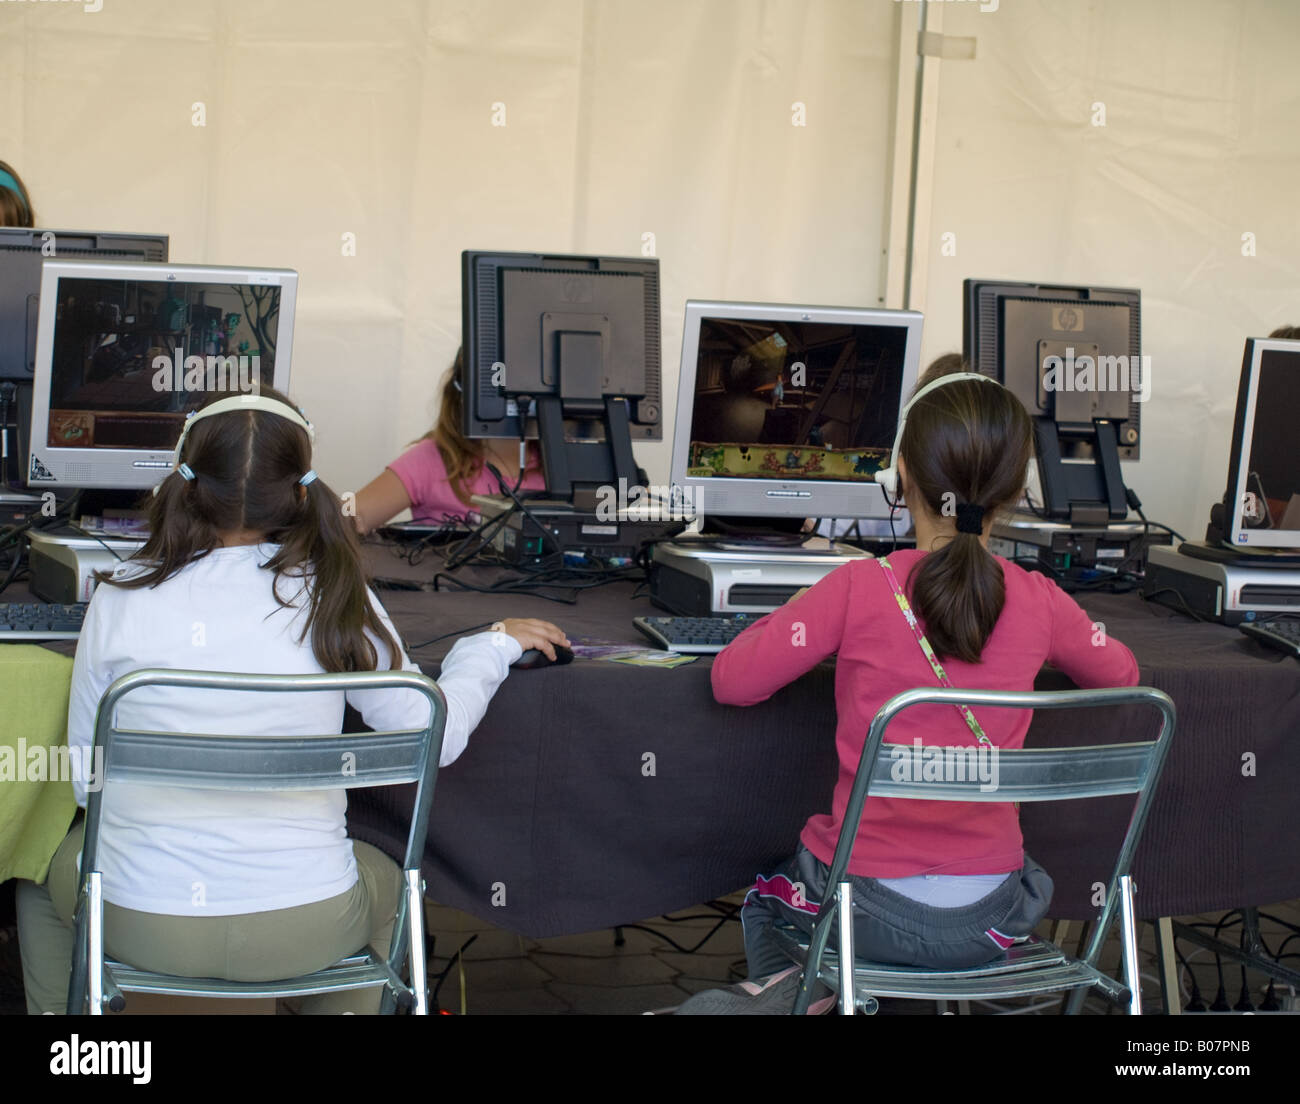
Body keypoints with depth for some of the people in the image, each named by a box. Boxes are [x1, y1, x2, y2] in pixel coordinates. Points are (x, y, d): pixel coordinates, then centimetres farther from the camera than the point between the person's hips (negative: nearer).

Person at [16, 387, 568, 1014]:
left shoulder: (121, 601, -7)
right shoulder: (333, 599, -8)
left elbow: (85, 781, 2)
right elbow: (434, 739, 0)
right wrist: (494, 645, 17)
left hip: (144, 930, 0)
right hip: (304, 934, 0)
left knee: (42, 871, 33)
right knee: (387, 882, 35)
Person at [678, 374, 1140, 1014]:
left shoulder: (860, 589, -13)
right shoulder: (1039, 602, -4)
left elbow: (731, 681, -5)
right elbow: (1120, 676, 17)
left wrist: (801, 613, 12)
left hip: (873, 908, 1)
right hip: (989, 923, 0)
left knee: (765, 893, 35)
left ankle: (781, 984, 4)